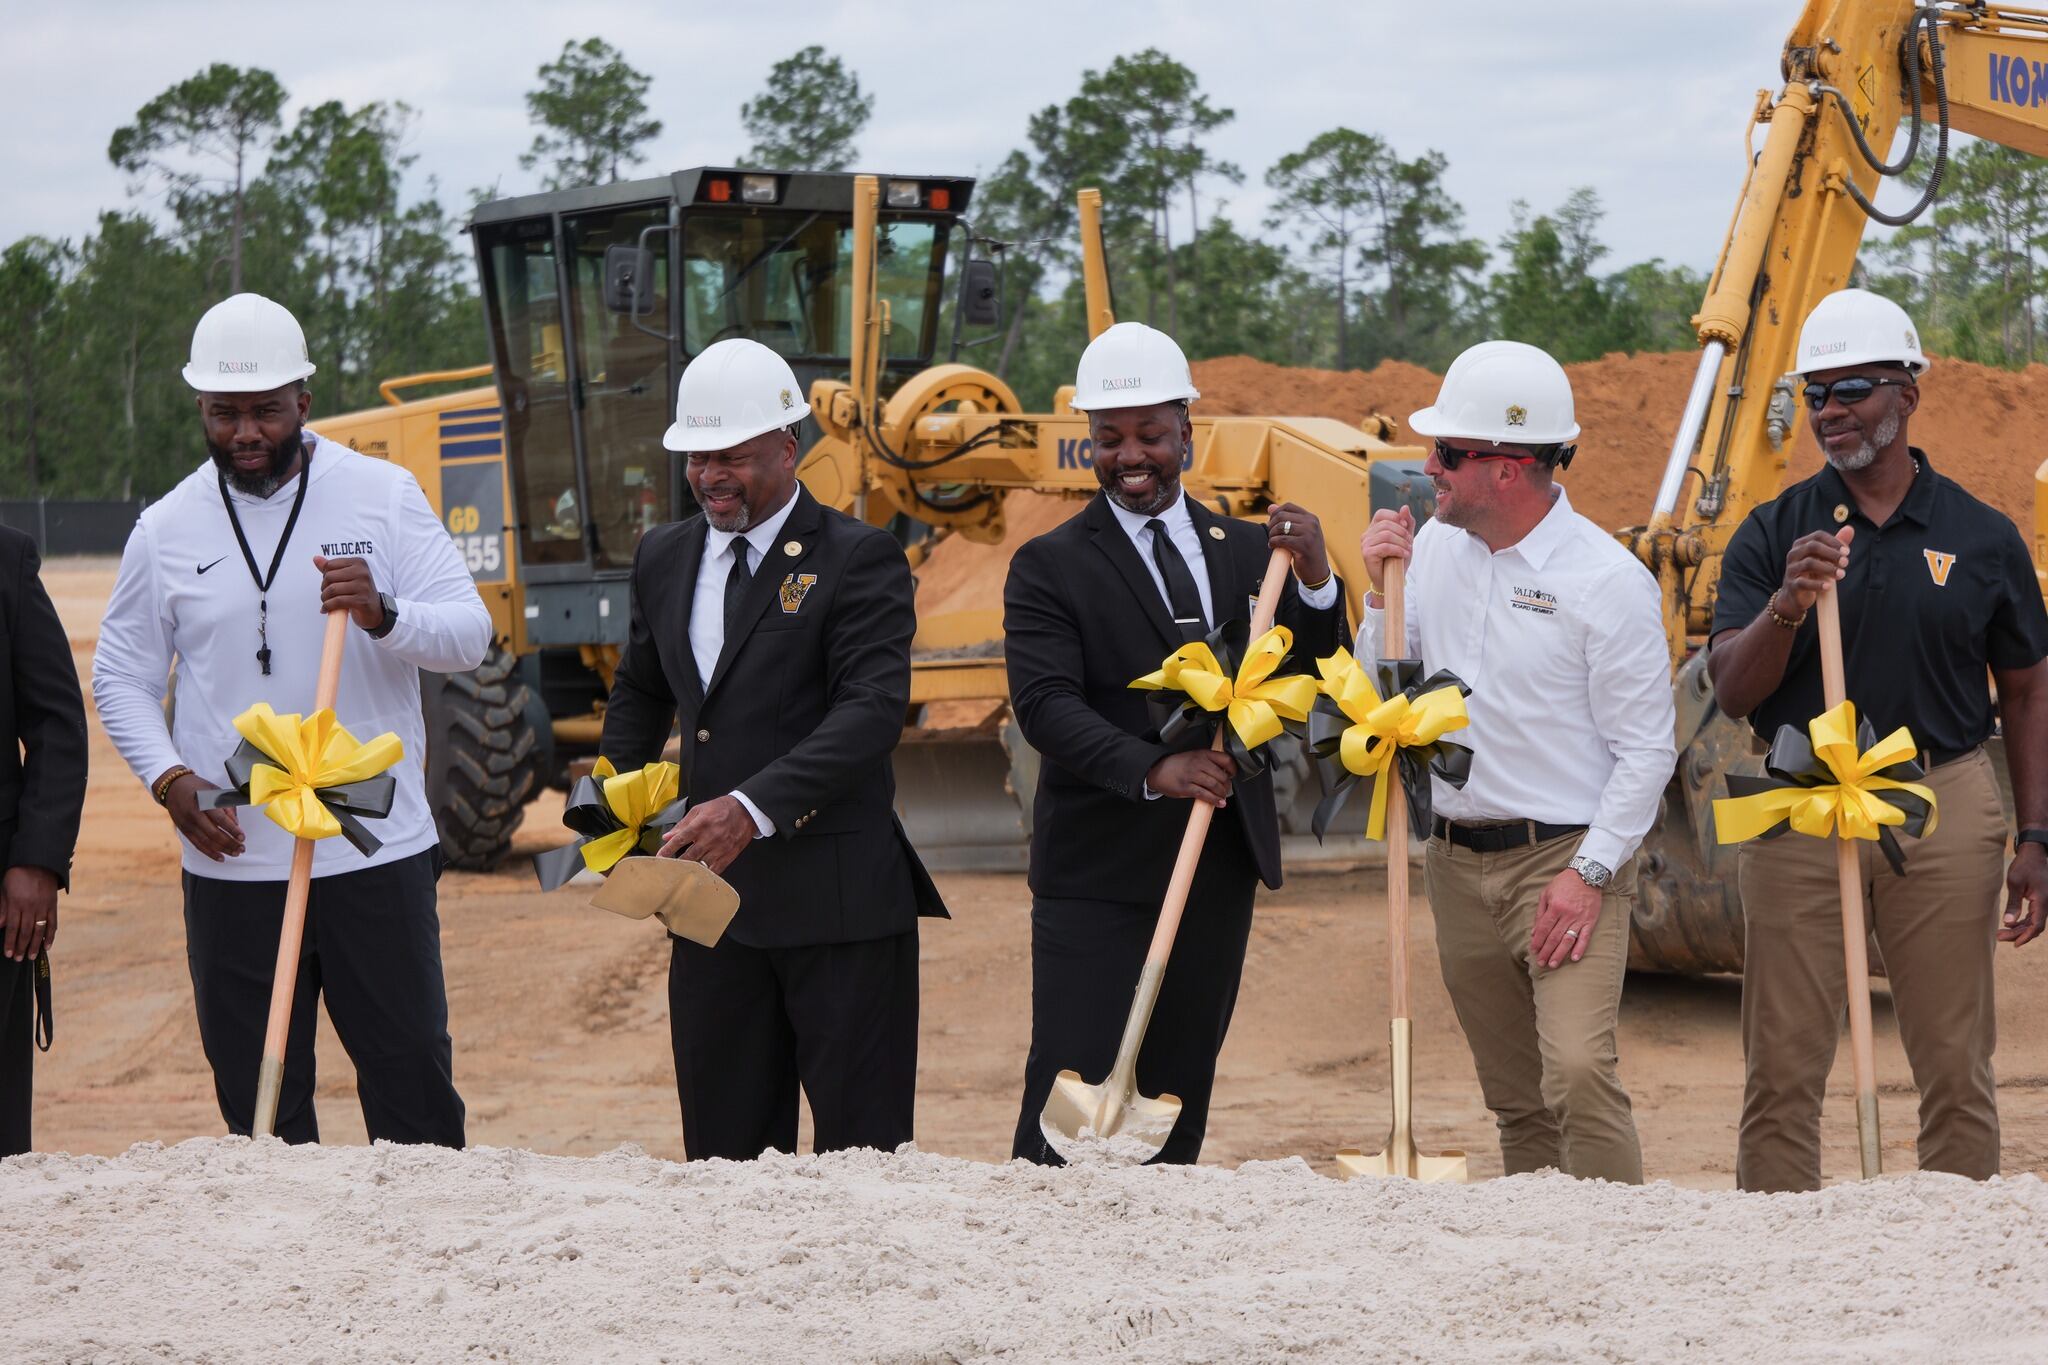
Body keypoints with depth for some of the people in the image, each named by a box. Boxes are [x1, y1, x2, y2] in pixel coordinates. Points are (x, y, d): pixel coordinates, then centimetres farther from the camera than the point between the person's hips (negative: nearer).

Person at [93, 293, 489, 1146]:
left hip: (377, 852, -1)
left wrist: (384, 615, -25)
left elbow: (470, 634, -4)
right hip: (231, 862, 1)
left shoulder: (383, 496, 1)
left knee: (412, 1083, 3)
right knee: (258, 1104, 6)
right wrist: (168, 778, -6)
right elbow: (120, 676, 12)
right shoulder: (166, 529, 5)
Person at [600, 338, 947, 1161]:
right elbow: (640, 692, 28)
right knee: (723, 1145, 7)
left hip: (838, 899, -6)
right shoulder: (664, 558, 13)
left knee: (861, 1143, -1)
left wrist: (754, 807, -30)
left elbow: (873, 708, -19)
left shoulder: (857, 560, -7)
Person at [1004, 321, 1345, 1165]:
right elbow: (1045, 705, -14)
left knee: (1179, 1101, 10)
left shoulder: (1247, 551, 10)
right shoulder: (1050, 566, -2)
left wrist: (1315, 581, -13)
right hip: (1098, 875, -4)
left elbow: (1305, 685, 4)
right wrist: (1153, 769, -29)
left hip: (1219, 874, 4)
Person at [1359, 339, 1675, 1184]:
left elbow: (1645, 749, -10)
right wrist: (1382, 592, -1)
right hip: (1457, 863, 6)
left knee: (1578, 1070, -21)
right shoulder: (1432, 548, 7)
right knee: (1513, 1099, 11)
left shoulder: (1606, 579, -11)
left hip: (1566, 862, -6)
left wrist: (1589, 873, -16)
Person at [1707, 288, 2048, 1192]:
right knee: (1782, 1070, 2)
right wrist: (1788, 605, -22)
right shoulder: (1772, 534, 4)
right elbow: (1731, 692, -4)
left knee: (1956, 1067, 5)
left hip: (1945, 810, 0)